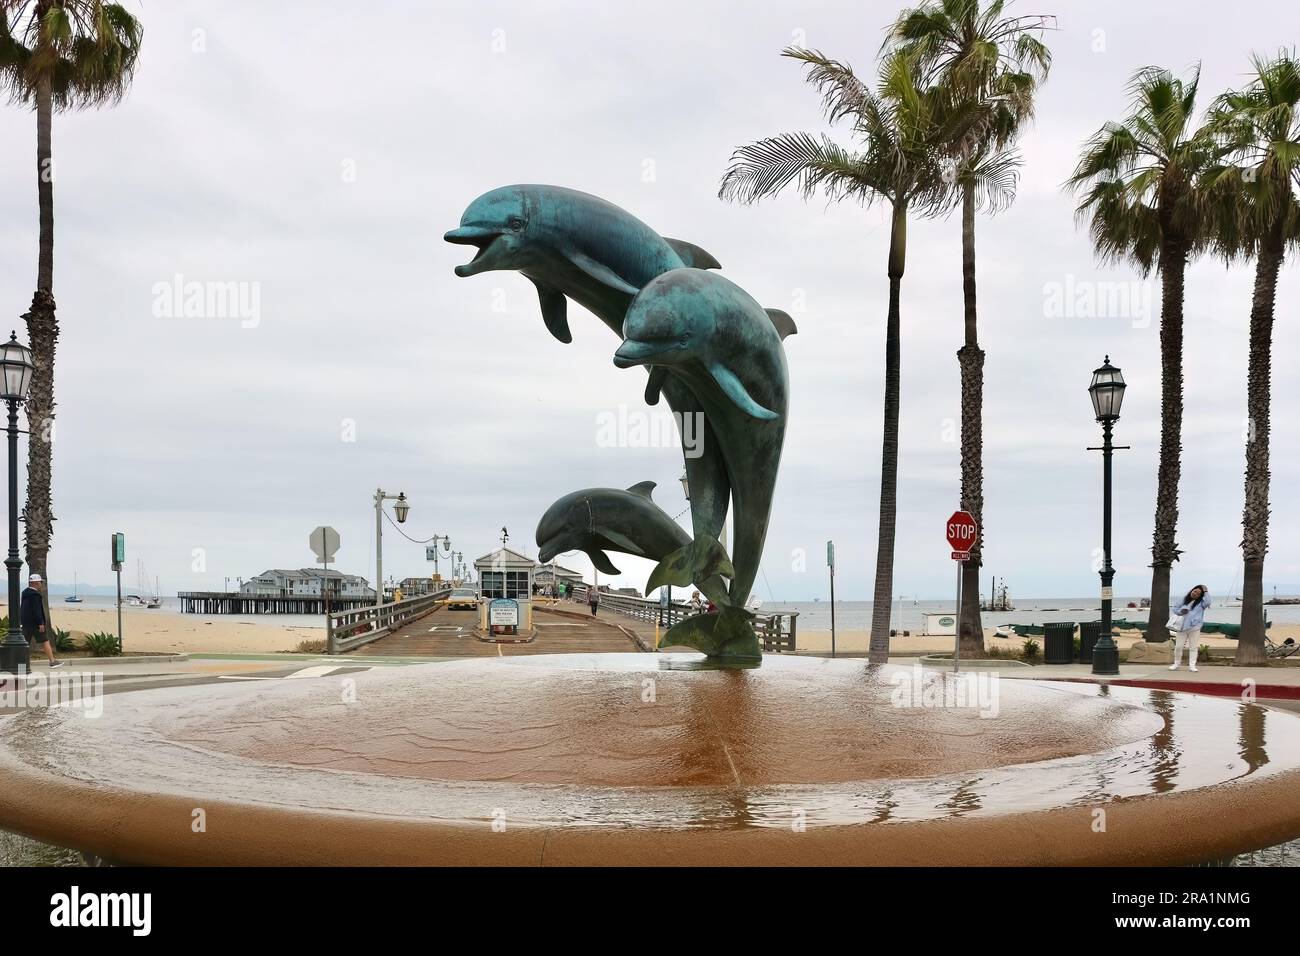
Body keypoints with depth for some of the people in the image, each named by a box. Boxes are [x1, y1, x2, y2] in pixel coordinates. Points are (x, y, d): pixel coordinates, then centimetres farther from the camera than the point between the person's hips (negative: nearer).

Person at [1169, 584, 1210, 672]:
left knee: (1193, 647, 1)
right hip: (1182, 627, 3)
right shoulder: (1184, 600, 11)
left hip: (1194, 627, -3)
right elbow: (1175, 609, 17)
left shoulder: (1201, 603, 1)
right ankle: (1176, 664, 17)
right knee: (1178, 647, 5)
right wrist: (1181, 611, -4)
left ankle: (1192, 665, 5)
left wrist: (1206, 591, -15)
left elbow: (1207, 602, -22)